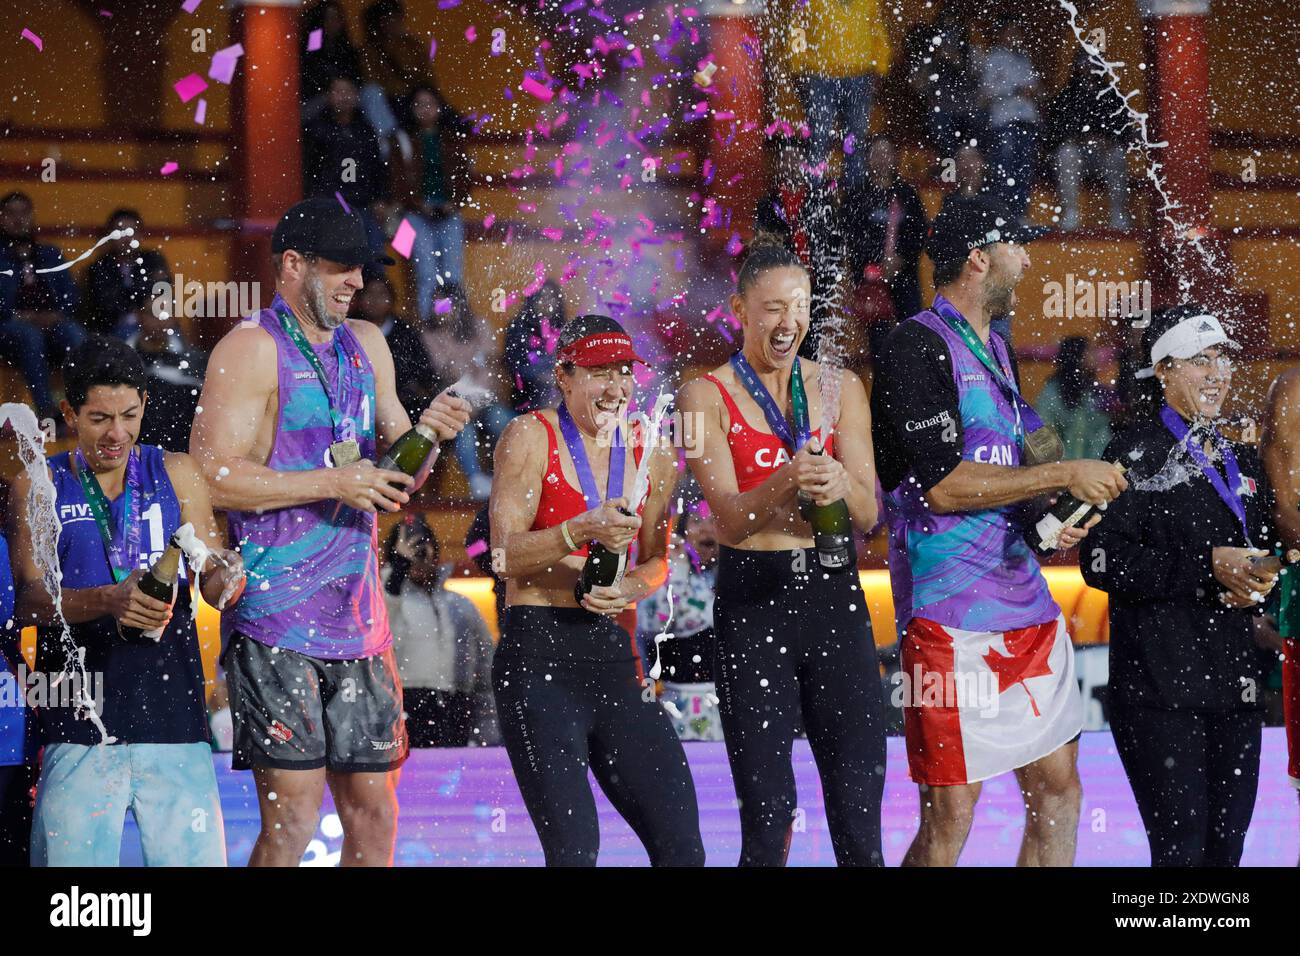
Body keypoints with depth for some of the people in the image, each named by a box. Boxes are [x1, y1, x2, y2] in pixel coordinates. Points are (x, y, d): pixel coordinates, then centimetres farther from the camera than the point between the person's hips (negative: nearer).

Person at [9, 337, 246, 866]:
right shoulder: (38, 487, 6)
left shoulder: (177, 475, 11)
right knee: (72, 858, -8)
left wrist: (227, 578, -17)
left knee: (194, 855, -4)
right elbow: (29, 599, -4)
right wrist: (109, 601, -22)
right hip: (79, 725, -1)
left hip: (173, 717, 1)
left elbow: (216, 584, 8)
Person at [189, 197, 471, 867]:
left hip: (359, 622, 7)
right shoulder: (252, 348, -6)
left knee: (375, 817, 6)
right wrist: (331, 483, -16)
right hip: (277, 618, -7)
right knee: (292, 817, -11)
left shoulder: (365, 346, 17)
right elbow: (209, 476, -15)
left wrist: (427, 433, 0)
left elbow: (396, 478, 21)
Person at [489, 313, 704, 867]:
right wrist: (582, 532, -25)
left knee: (681, 846, -2)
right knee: (574, 848, -14)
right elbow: (505, 554, -9)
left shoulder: (648, 457, 12)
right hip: (538, 656, -5)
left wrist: (631, 588, -2)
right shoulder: (531, 437, -2)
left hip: (614, 654, 5)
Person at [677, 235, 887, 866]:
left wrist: (840, 484, -19)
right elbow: (732, 516, -10)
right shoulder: (707, 396, 1)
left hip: (832, 595, 3)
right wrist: (786, 481, -30)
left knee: (858, 811, -2)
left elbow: (867, 514, 4)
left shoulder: (838, 388, 10)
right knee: (768, 814, -5)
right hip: (752, 599, -3)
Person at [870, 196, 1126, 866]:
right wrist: (1064, 476, -14)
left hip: (1026, 605, 9)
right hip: (952, 617, -9)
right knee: (950, 814, -9)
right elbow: (943, 483, -18)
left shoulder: (993, 349, 19)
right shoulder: (919, 345, -10)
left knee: (1057, 789, 9)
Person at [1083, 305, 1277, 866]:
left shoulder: (1241, 462, 18)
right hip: (1162, 688, -7)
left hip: (1237, 686, 7)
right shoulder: (1136, 455, -4)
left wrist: (1259, 583, 2)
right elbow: (1104, 563, -14)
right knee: (1181, 846, -10)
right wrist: (1207, 566, -17)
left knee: (1227, 847, 7)